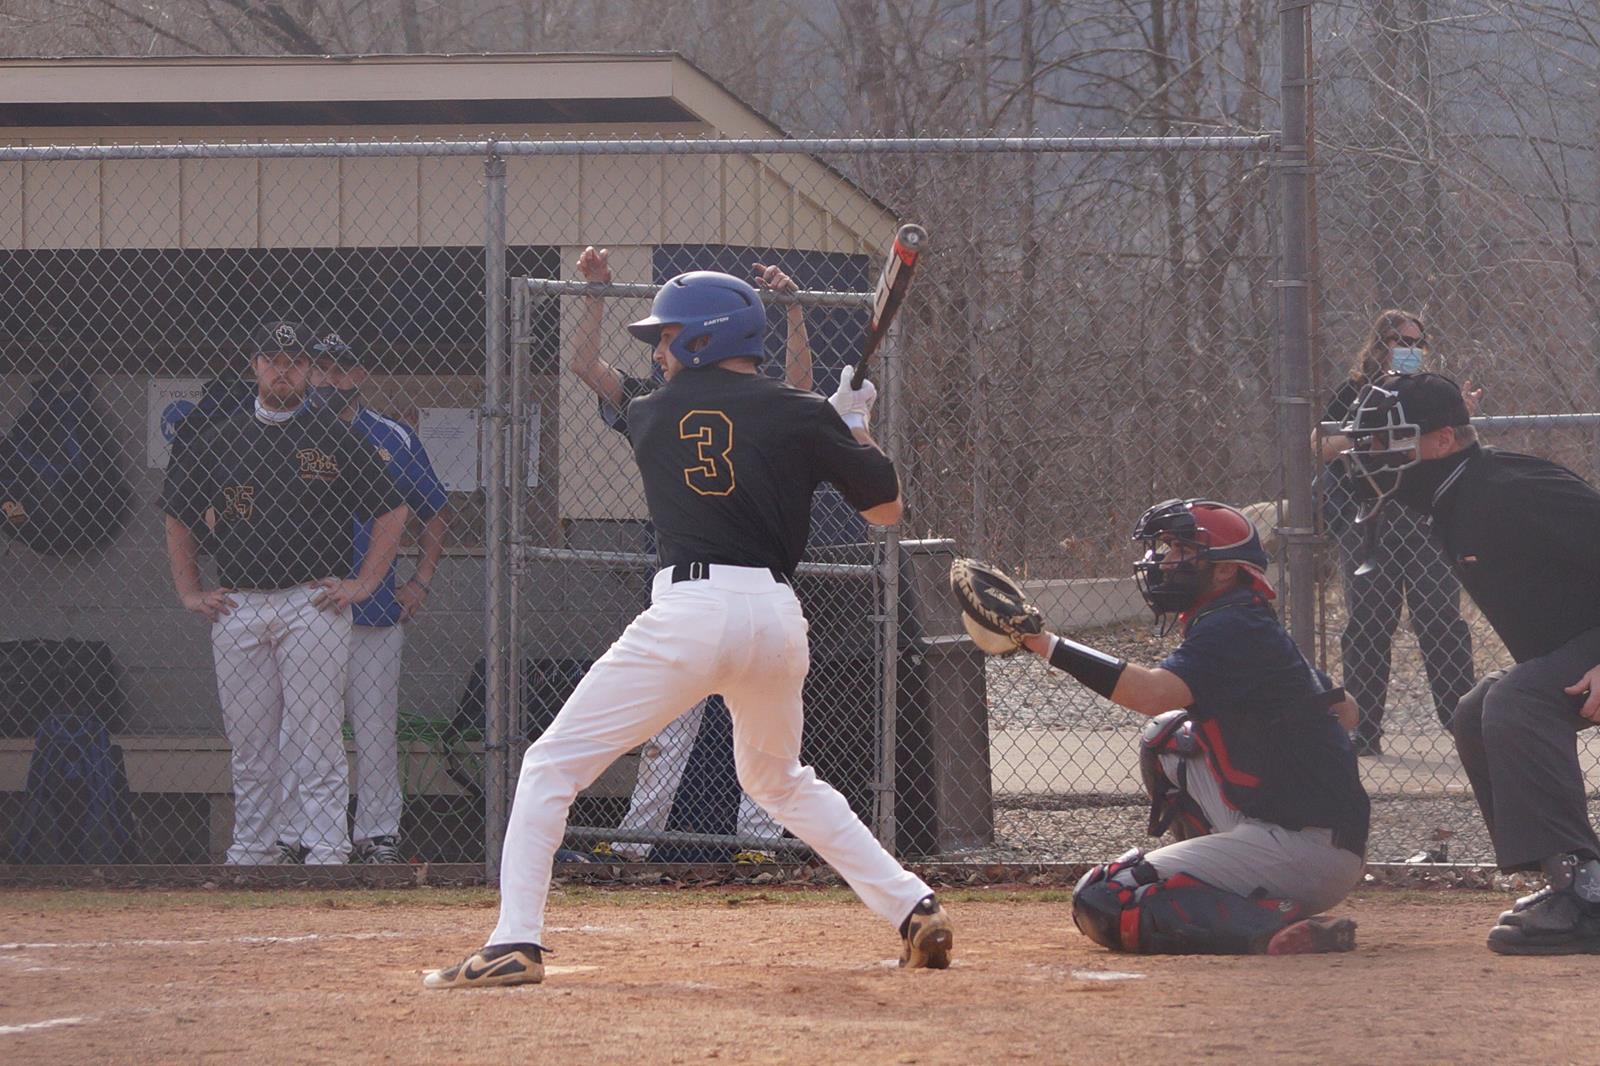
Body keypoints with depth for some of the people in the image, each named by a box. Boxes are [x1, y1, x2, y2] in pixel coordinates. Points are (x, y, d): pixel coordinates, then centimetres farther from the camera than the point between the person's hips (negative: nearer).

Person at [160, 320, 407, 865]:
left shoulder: (335, 438, 3)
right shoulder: (213, 437, 10)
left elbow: (391, 512, 8)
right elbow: (178, 518, 20)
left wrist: (363, 584, 0)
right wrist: (189, 592, 11)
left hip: (313, 604, -3)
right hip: (236, 610, 3)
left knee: (314, 740, -8)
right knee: (250, 746, 7)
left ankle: (326, 853, -9)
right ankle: (250, 855, 15)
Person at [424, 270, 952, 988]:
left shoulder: (649, 416, 9)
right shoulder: (801, 416, 8)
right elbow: (886, 508, 13)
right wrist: (853, 426, 30)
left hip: (690, 611, -4)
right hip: (778, 617, 4)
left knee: (552, 766, 3)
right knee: (779, 777, 29)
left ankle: (516, 942, -12)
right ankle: (914, 908, 19)